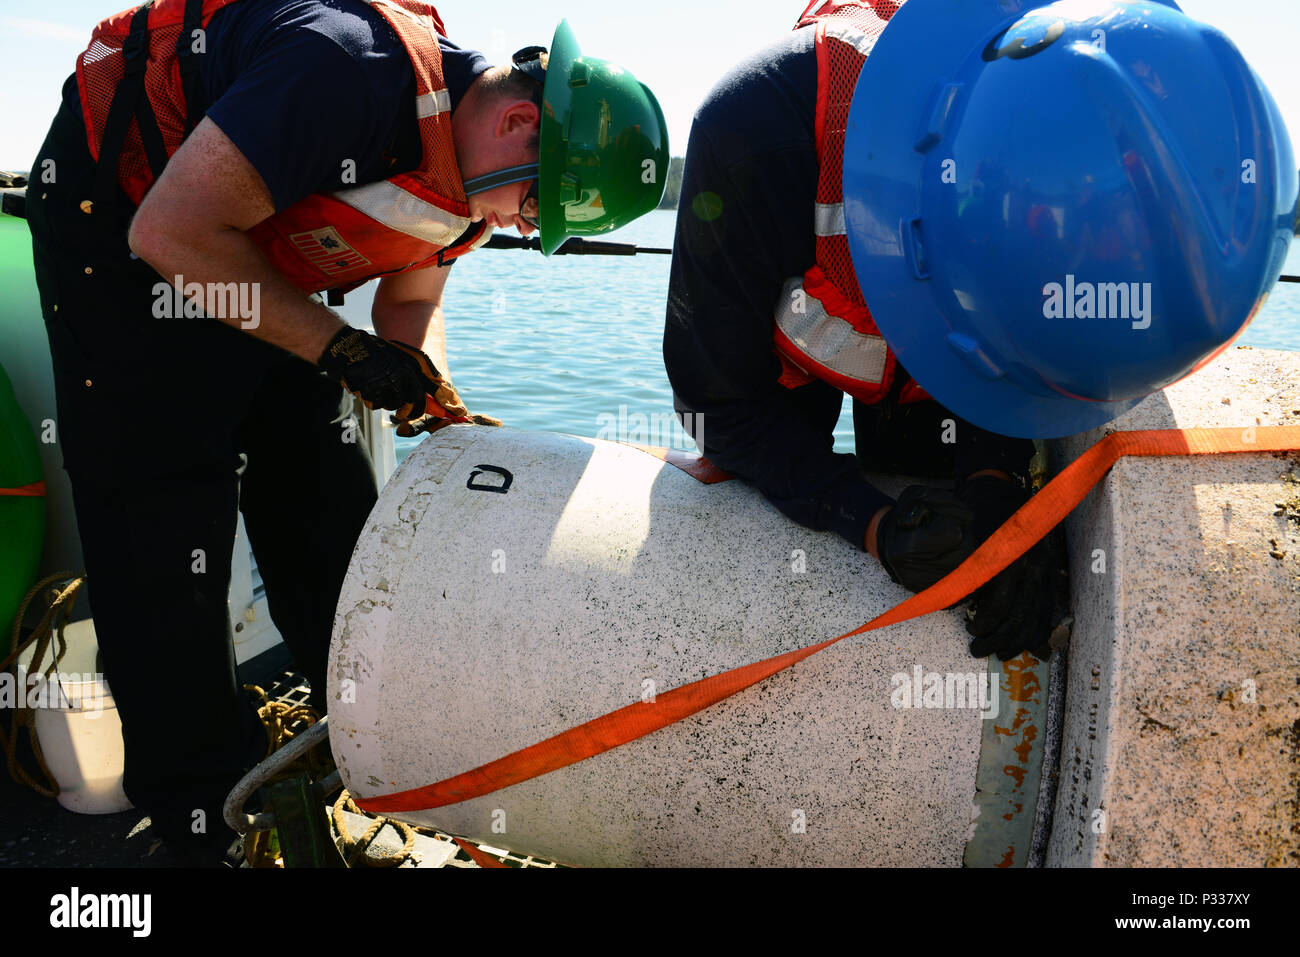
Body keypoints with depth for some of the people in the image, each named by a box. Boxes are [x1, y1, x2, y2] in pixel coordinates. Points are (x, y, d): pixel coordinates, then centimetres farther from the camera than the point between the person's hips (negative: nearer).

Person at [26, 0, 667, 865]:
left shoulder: (475, 173, -7)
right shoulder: (353, 70, -34)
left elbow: (410, 305, 4)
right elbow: (173, 230, -31)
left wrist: (438, 406, -14)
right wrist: (342, 349, -27)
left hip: (245, 251, 8)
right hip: (120, 219, -7)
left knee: (325, 498, 5)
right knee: (161, 532, -8)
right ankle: (209, 824, 3)